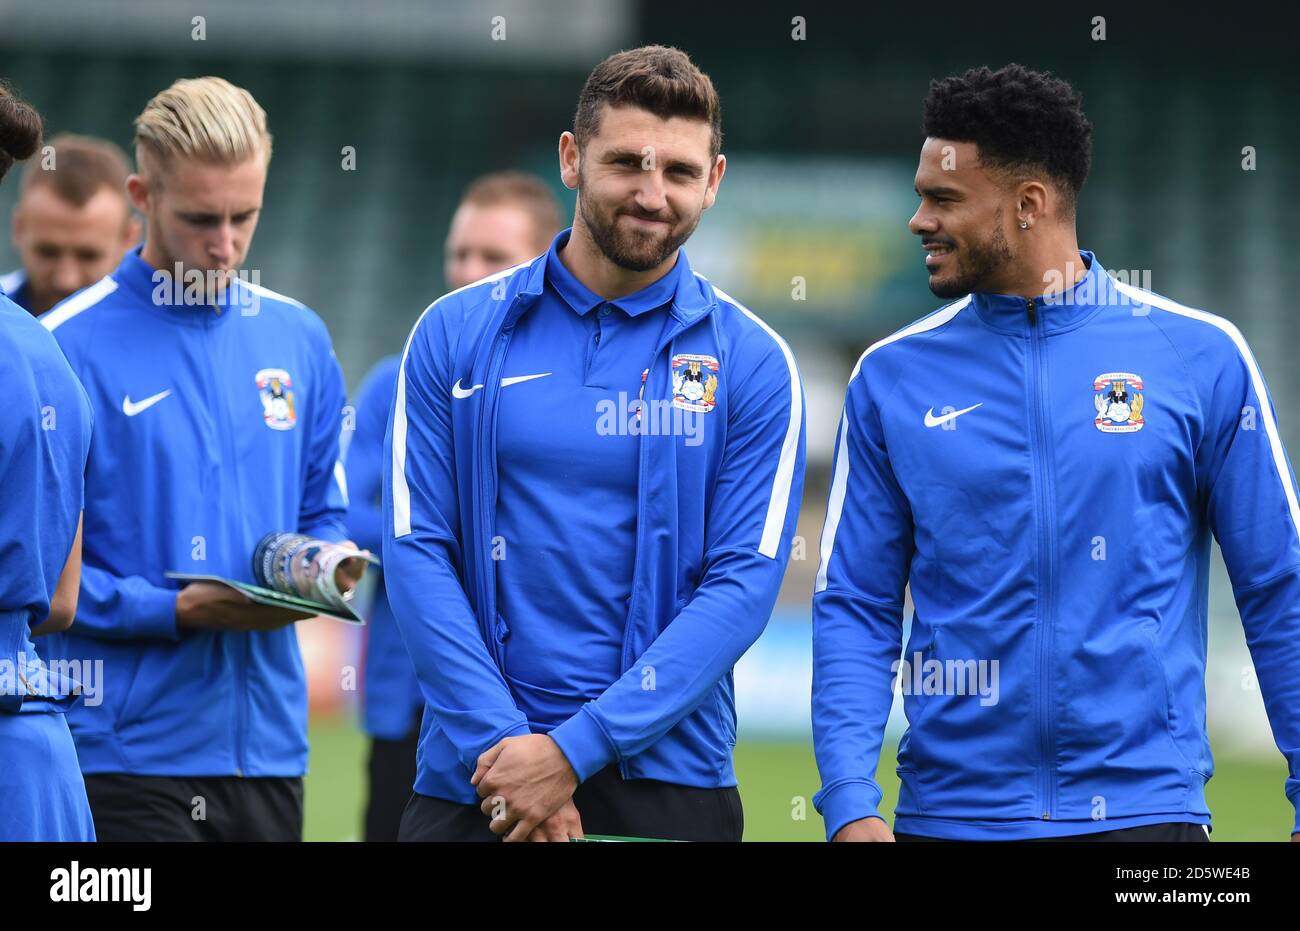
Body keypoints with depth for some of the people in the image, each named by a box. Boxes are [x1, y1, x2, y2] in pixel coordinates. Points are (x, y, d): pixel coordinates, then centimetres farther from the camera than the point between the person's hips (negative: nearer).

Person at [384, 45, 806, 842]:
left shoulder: (753, 363, 0)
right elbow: (418, 552, -2)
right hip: (471, 782, 1)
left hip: (666, 775, -1)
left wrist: (573, 750, -16)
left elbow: (745, 585, -7)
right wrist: (502, 745, -14)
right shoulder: (456, 335, 4)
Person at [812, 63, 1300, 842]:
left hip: (1141, 802, -2)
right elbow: (856, 609, 3)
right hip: (951, 811, 2)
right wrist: (851, 804, -10)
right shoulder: (891, 379, 4)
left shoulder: (1201, 358, 0)